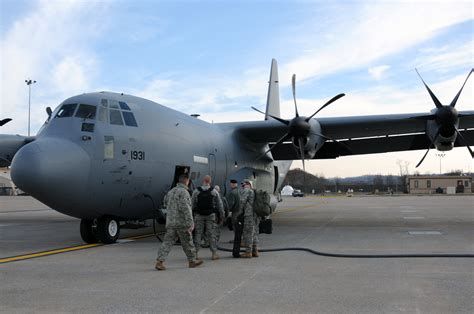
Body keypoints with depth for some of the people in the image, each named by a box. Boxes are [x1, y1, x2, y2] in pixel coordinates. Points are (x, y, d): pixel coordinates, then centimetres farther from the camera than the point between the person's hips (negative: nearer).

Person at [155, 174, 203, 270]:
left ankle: (159, 261, -7)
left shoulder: (170, 192, 12)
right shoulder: (183, 192, -14)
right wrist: (190, 223, -19)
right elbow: (186, 208, -20)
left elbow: (167, 205, 23)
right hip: (182, 223, -7)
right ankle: (192, 261, 21)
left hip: (170, 222, 7)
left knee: (167, 242, 3)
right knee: (187, 243, 8)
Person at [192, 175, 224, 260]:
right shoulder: (214, 192, -4)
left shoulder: (196, 191, -2)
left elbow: (192, 204, 2)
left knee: (198, 234, 7)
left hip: (199, 215, 1)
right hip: (211, 215, -1)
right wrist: (221, 216, 9)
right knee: (212, 234, 3)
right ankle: (214, 253, 4)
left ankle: (196, 253, 9)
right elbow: (220, 205, 0)